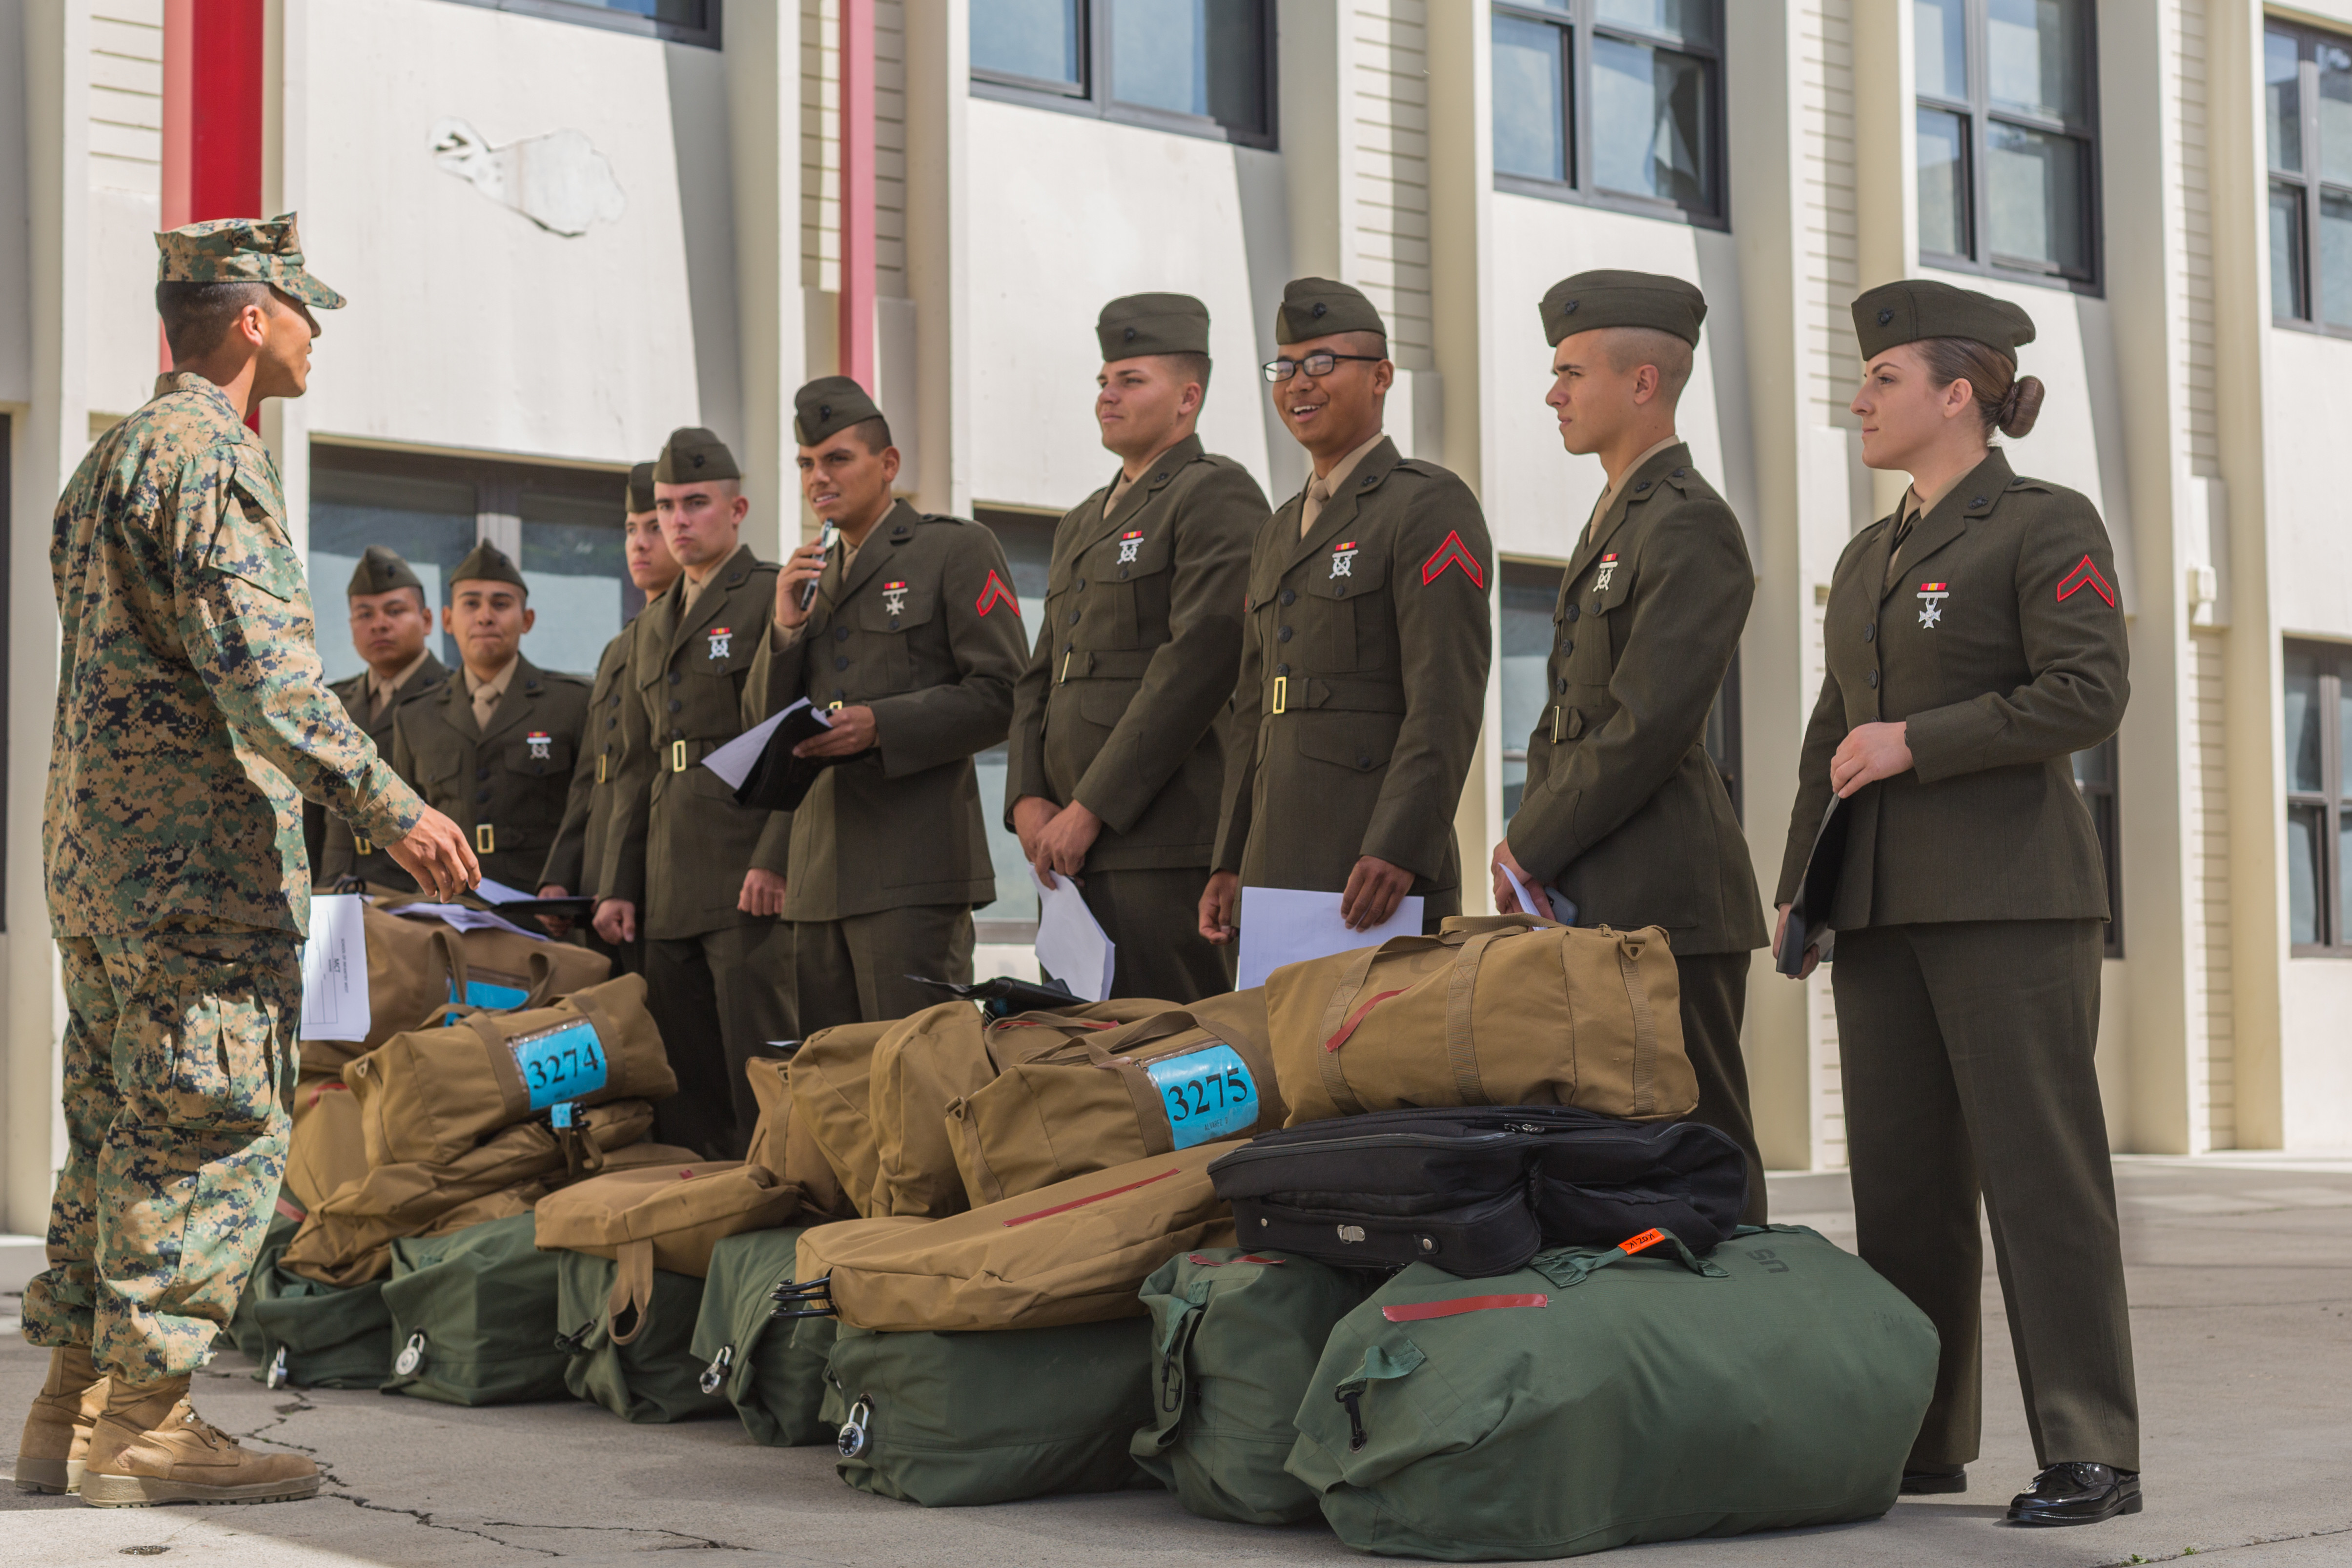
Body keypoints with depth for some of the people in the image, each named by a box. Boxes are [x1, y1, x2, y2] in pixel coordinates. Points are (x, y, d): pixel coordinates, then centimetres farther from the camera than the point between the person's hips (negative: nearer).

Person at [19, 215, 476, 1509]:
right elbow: (258, 662, -21)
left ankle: (74, 1408, 16)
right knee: (210, 1128, -6)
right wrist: (390, 808, -23)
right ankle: (143, 1419, -4)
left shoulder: (113, 456, 21)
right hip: (199, 853, -10)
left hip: (92, 845, 10)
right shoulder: (208, 452, -11)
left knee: (118, 1126, 13)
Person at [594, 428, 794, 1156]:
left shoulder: (773, 597, -1)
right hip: (670, 891, 7)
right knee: (682, 1089, 5)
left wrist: (775, 860, -17)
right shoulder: (653, 625, 22)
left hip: (750, 881, -7)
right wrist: (617, 884, 16)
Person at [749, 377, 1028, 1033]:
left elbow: (1003, 692, -7)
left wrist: (881, 726, -18)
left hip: (915, 874, -7)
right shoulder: (811, 577, 22)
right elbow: (763, 726, 18)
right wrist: (784, 628, 1)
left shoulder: (957, 549, 2)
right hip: (821, 874, 7)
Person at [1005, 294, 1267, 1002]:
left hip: (1170, 841, -8)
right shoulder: (1081, 525, 25)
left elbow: (1198, 664, -14)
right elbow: (1042, 676, 22)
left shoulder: (1218, 494, -3)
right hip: (1079, 845, 8)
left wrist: (1091, 809, -15)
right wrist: (1029, 800, 3)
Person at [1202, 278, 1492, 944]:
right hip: (1277, 874, 7)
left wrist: (1397, 852, -22)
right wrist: (1229, 865, 16)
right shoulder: (1277, 534, 21)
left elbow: (1447, 702, -14)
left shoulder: (1430, 505, -5)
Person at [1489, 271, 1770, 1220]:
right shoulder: (1615, 520, 19)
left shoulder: (1690, 526, -12)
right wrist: (1530, 838, 6)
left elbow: (1646, 729, -19)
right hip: (1593, 895, 10)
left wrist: (1531, 851, -11)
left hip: (1664, 898, -10)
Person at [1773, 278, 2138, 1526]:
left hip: (2010, 896, -7)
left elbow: (2087, 696, -15)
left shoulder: (2046, 525, -4)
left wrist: (1915, 744, -15)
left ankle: (2091, 1452, -3)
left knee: (2037, 1167, -7)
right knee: (1900, 1176, 7)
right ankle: (1921, 1436, 15)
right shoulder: (1868, 558, 19)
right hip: (1883, 906, 7)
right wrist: (1798, 888, 15)